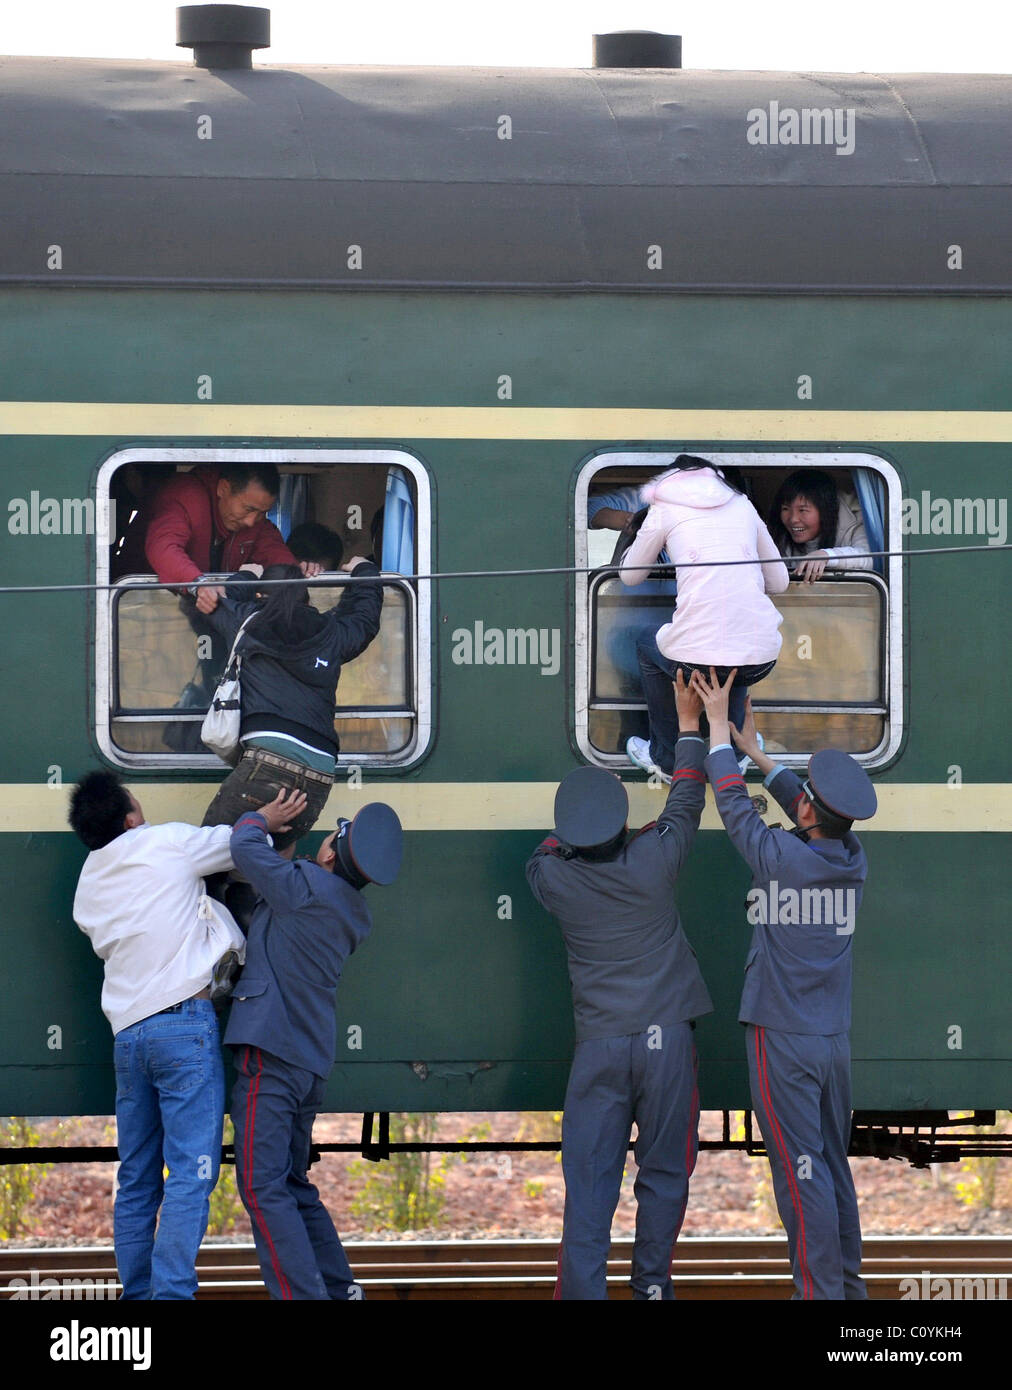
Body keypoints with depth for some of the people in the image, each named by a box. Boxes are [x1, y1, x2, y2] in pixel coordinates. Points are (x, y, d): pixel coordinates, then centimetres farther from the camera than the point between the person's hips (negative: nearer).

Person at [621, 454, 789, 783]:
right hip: (761, 658, 3)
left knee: (647, 647, 33)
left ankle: (667, 759, 34)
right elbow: (779, 581, 23)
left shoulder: (666, 509, 11)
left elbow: (630, 575, 23)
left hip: (697, 659, -3)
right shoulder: (742, 506, 20)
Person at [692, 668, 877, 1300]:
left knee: (801, 1171, -7)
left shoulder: (781, 858, -16)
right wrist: (755, 749, 30)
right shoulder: (854, 861, 2)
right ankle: (849, 1283, 18)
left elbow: (733, 802, -2)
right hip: (836, 1039, 6)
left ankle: (821, 1291, -9)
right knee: (834, 1165, 15)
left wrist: (719, 726, 11)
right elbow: (812, 813, 20)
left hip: (783, 1038, -6)